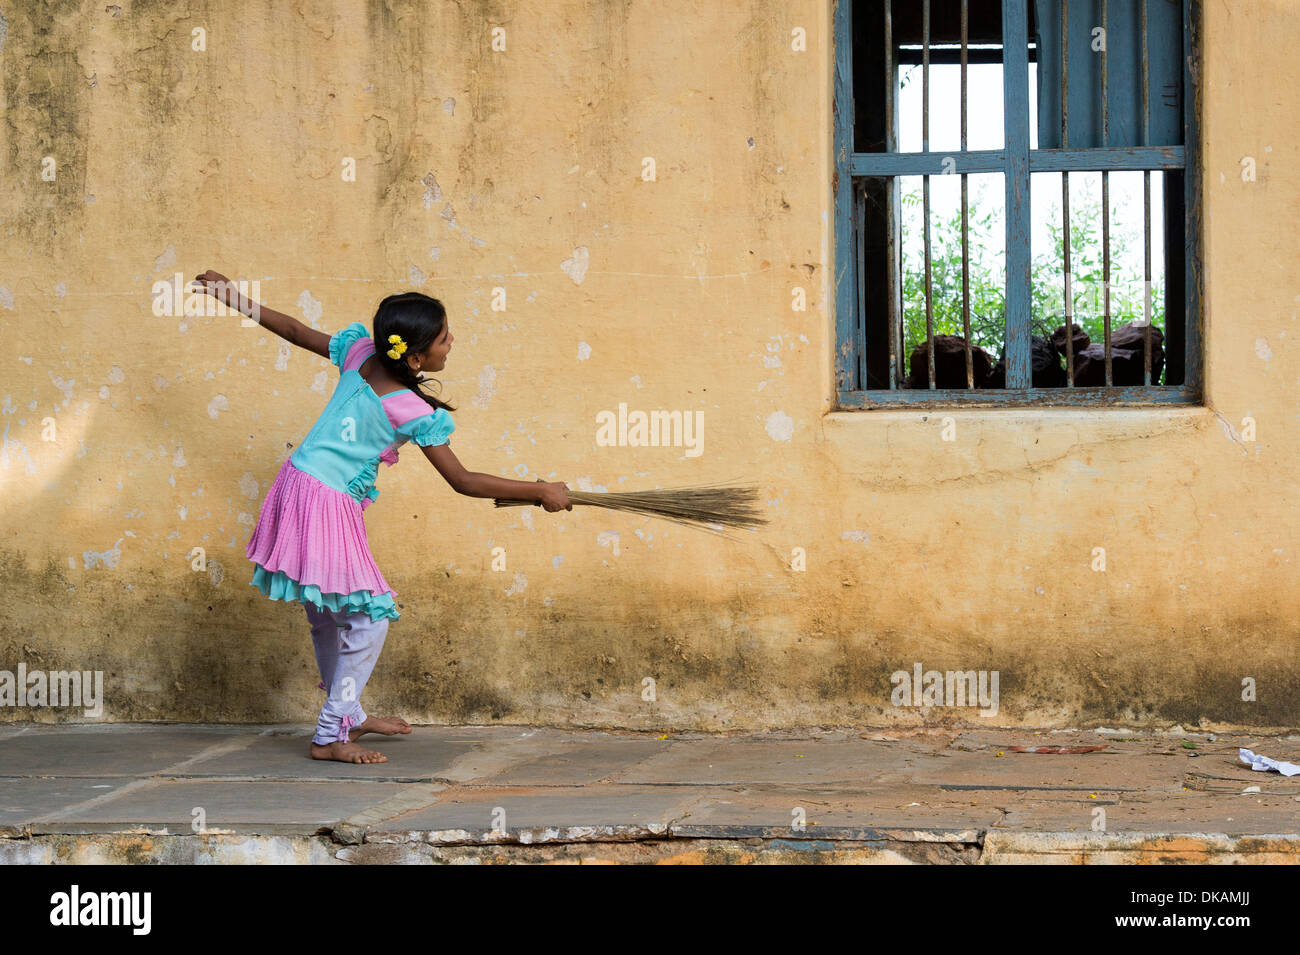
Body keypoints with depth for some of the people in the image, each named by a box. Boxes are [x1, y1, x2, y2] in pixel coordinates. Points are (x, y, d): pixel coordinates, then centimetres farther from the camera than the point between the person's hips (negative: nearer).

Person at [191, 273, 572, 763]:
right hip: (329, 506, -9)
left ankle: (347, 713, 36)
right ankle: (329, 736, 4)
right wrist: (541, 492, -7)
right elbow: (463, 481, -13)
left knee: (328, 616, 20)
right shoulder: (413, 414, -17)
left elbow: (294, 330, 12)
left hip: (296, 484, 9)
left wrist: (235, 299, 26)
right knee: (369, 618, 0)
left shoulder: (359, 351, 0)